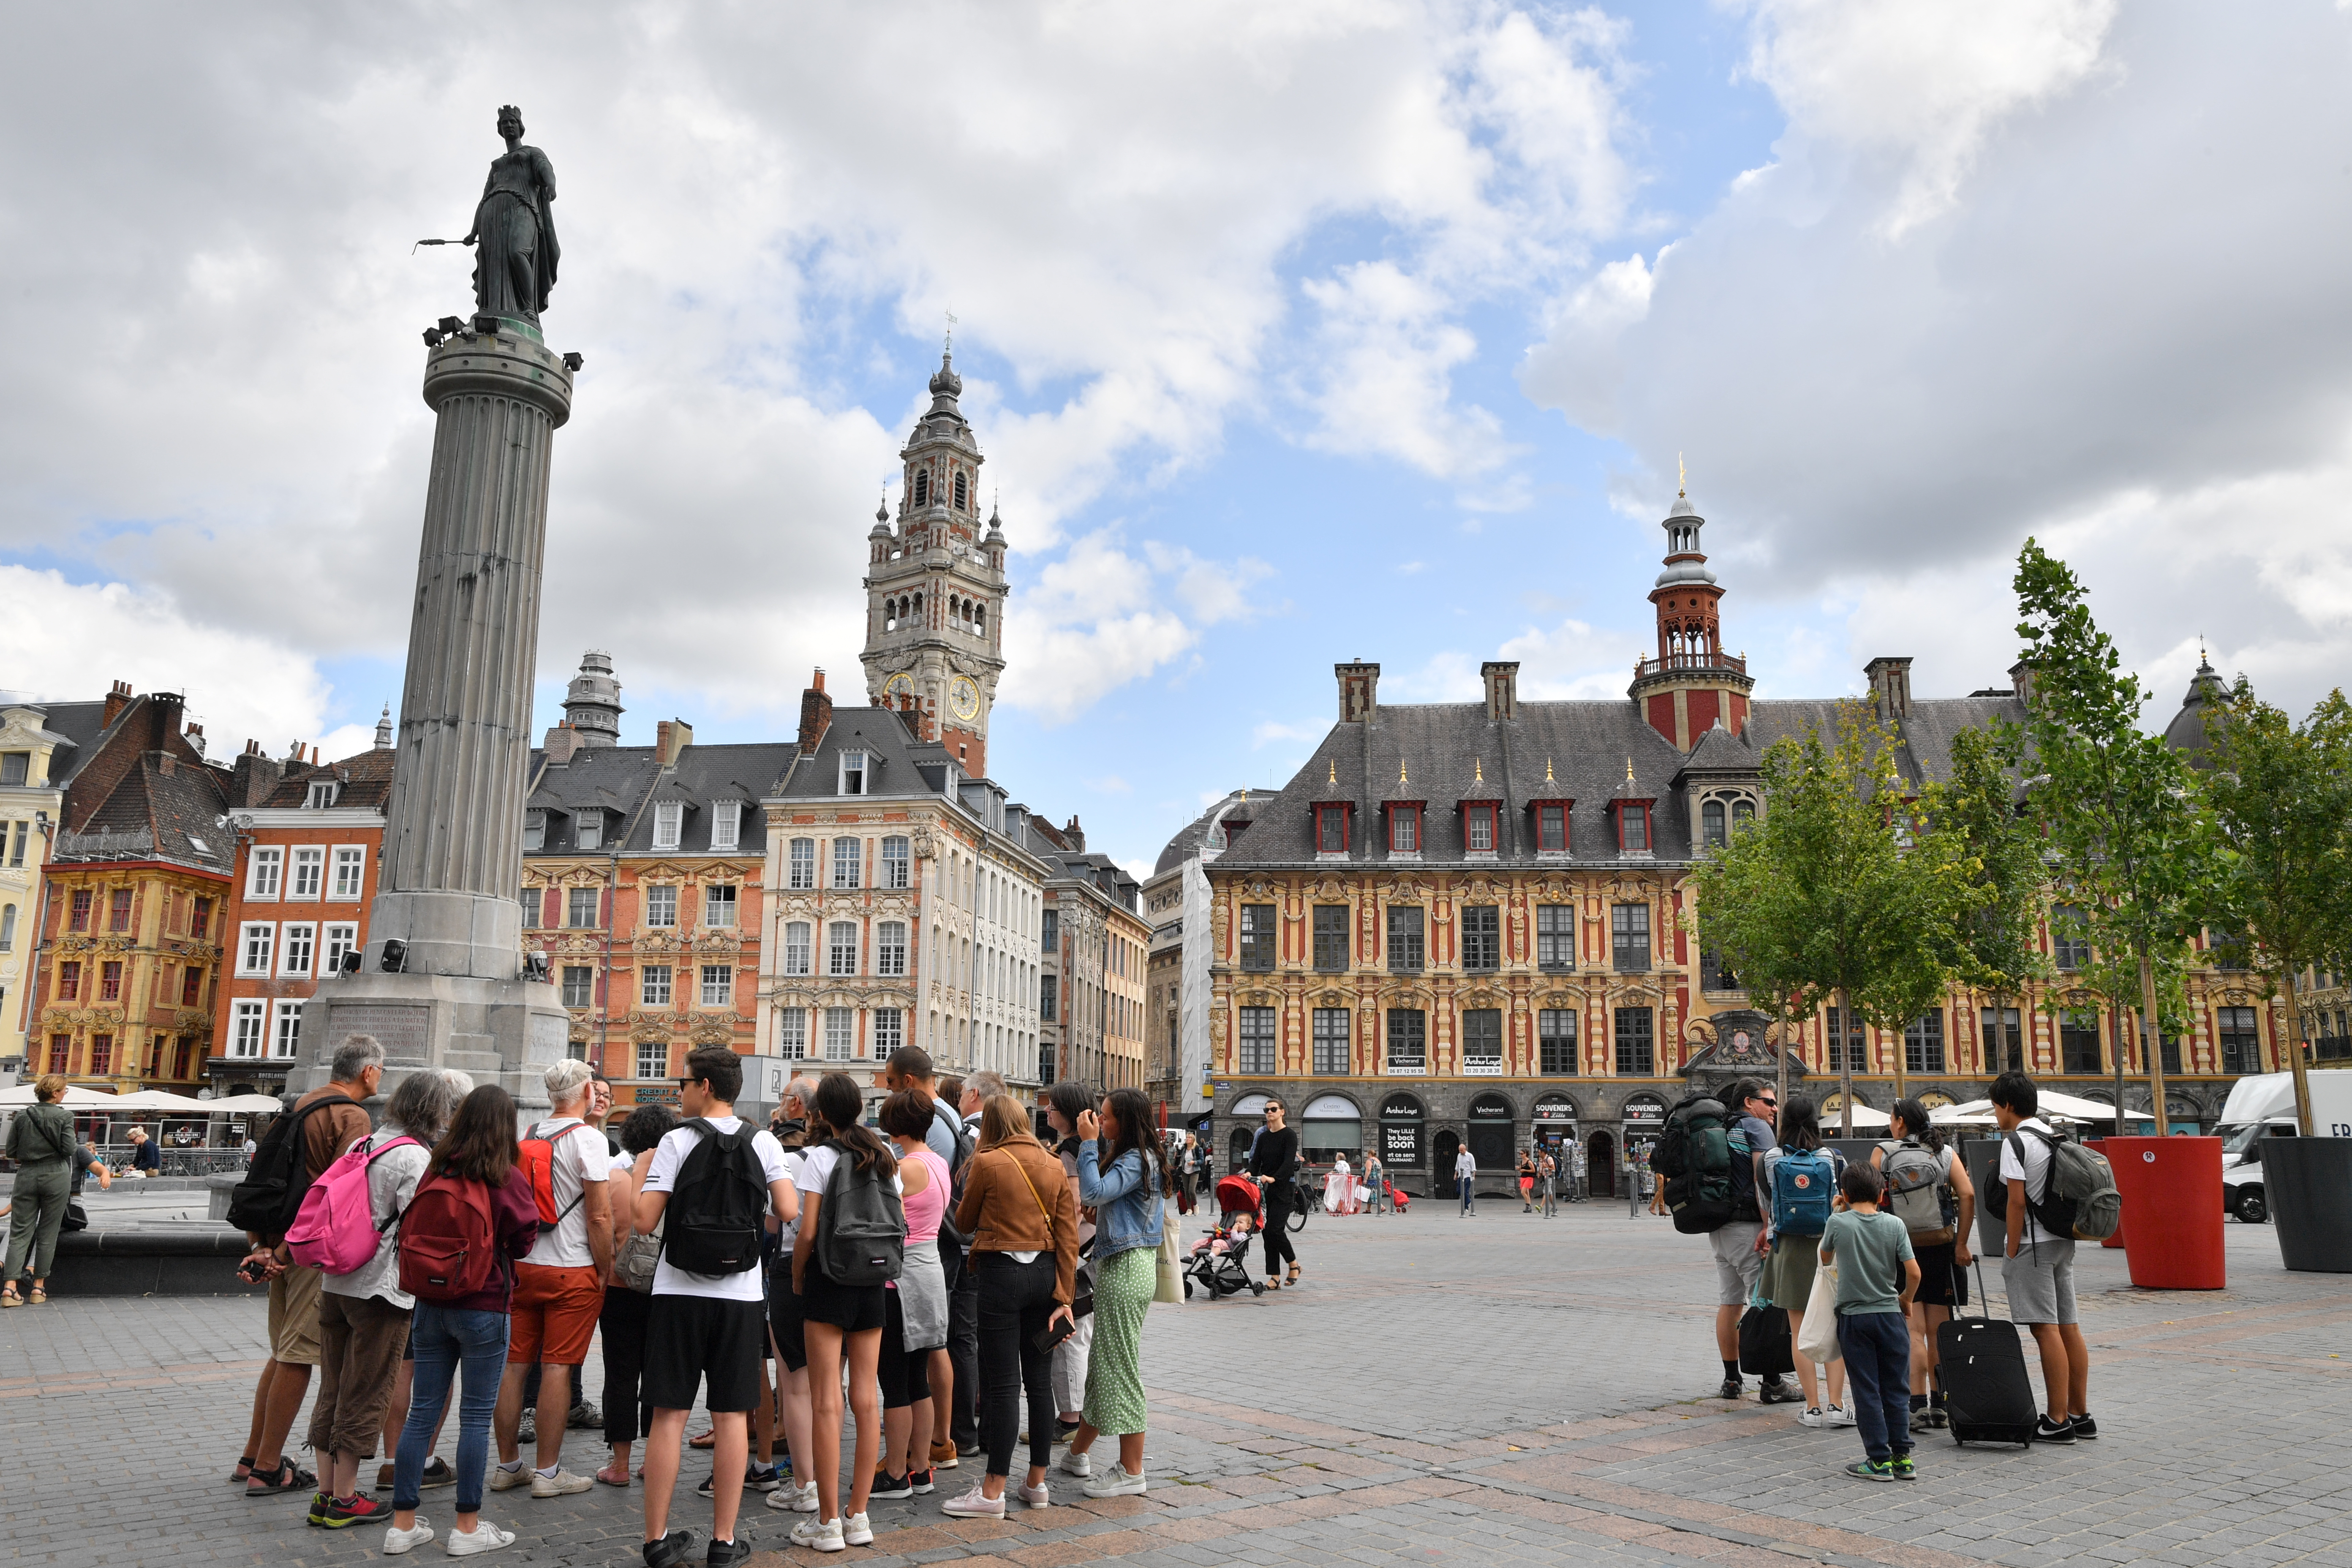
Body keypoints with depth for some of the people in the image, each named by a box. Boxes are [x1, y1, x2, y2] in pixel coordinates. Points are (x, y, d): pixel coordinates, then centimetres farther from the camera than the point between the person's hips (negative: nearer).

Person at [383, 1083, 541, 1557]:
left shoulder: (435, 1171, 0)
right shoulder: (509, 1179, -13)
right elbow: (524, 1241, -3)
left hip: (431, 1304, 5)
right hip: (484, 1308, -4)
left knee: (422, 1412, 11)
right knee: (476, 1417, 4)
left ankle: (403, 1524, 17)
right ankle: (467, 1527, 10)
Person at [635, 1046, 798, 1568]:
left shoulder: (677, 1142, -6)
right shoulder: (763, 1142, 0)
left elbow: (645, 1220, -10)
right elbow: (789, 1212, -5)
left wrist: (641, 1174, 7)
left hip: (679, 1293, -1)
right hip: (740, 1294, 1)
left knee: (669, 1415, 6)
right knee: (731, 1416, 6)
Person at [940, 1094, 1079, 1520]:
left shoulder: (988, 1163, -8)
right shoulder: (1054, 1166, 6)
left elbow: (964, 1223, 4)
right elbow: (1068, 1235, 3)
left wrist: (969, 1186, 22)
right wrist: (1064, 1296, 4)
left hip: (1001, 1272, -5)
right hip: (1045, 1273, 5)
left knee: (1002, 1383, -3)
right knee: (1038, 1380, 12)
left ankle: (993, 1492, 2)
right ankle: (1037, 1482, 19)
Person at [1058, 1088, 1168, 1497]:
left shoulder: (1137, 1160, -16)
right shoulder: (1131, 1156, 15)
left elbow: (1094, 1193, -27)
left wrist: (1089, 1142, -19)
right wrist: (1096, 1141, 12)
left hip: (1127, 1268, -10)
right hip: (1116, 1265, 10)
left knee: (1121, 1365, -5)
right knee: (1103, 1360, 17)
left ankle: (1131, 1472, 1)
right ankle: (1079, 1452, 28)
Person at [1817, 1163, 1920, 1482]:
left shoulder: (1838, 1223, -8)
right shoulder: (1894, 1225, -5)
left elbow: (1825, 1258, 10)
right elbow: (1913, 1272, -6)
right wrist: (1905, 1299, 13)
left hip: (1853, 1317, -2)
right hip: (1889, 1314, 2)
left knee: (1867, 1392, 4)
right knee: (1897, 1390, 11)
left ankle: (1880, 1460, 4)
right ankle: (1902, 1457, 13)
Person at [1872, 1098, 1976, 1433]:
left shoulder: (1882, 1153, 0)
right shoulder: (1944, 1153, 5)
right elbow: (1968, 1195, -8)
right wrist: (1962, 1244, -5)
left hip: (1900, 1250, -2)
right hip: (1941, 1248, 2)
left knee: (1913, 1331, -3)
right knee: (1938, 1331, 9)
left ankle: (1918, 1406, -9)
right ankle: (1938, 1404, 13)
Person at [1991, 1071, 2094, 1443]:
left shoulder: (2015, 1141, -13)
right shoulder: (2055, 1138, 13)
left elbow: (2017, 1201, -18)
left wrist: (2012, 1251, -12)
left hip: (2033, 1244, -9)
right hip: (2062, 1241, 9)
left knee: (2046, 1330, -7)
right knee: (2069, 1328, 11)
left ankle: (2058, 1421, -6)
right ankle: (2080, 1416, 16)